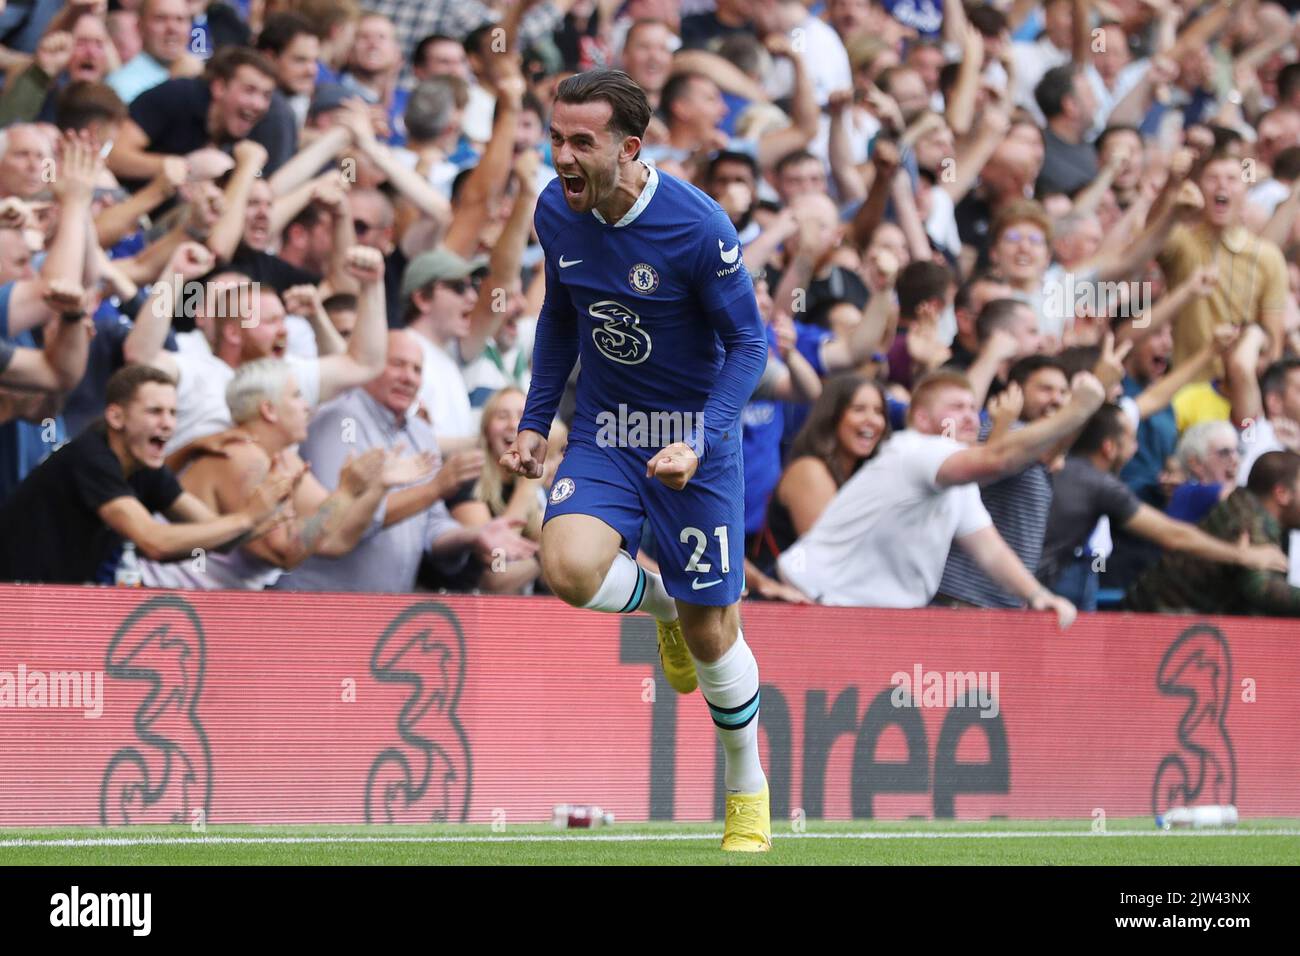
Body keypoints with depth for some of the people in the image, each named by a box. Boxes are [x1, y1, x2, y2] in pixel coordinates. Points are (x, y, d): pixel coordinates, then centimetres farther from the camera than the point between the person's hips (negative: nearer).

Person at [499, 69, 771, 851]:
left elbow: (748, 341, -13)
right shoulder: (556, 212, -6)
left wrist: (700, 443, -25)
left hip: (692, 433, -4)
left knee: (711, 635, 1)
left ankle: (748, 787, 26)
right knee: (570, 568, -25)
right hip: (602, 431, 4)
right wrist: (536, 421, 8)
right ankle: (661, 601, 11)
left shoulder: (697, 225, -22)